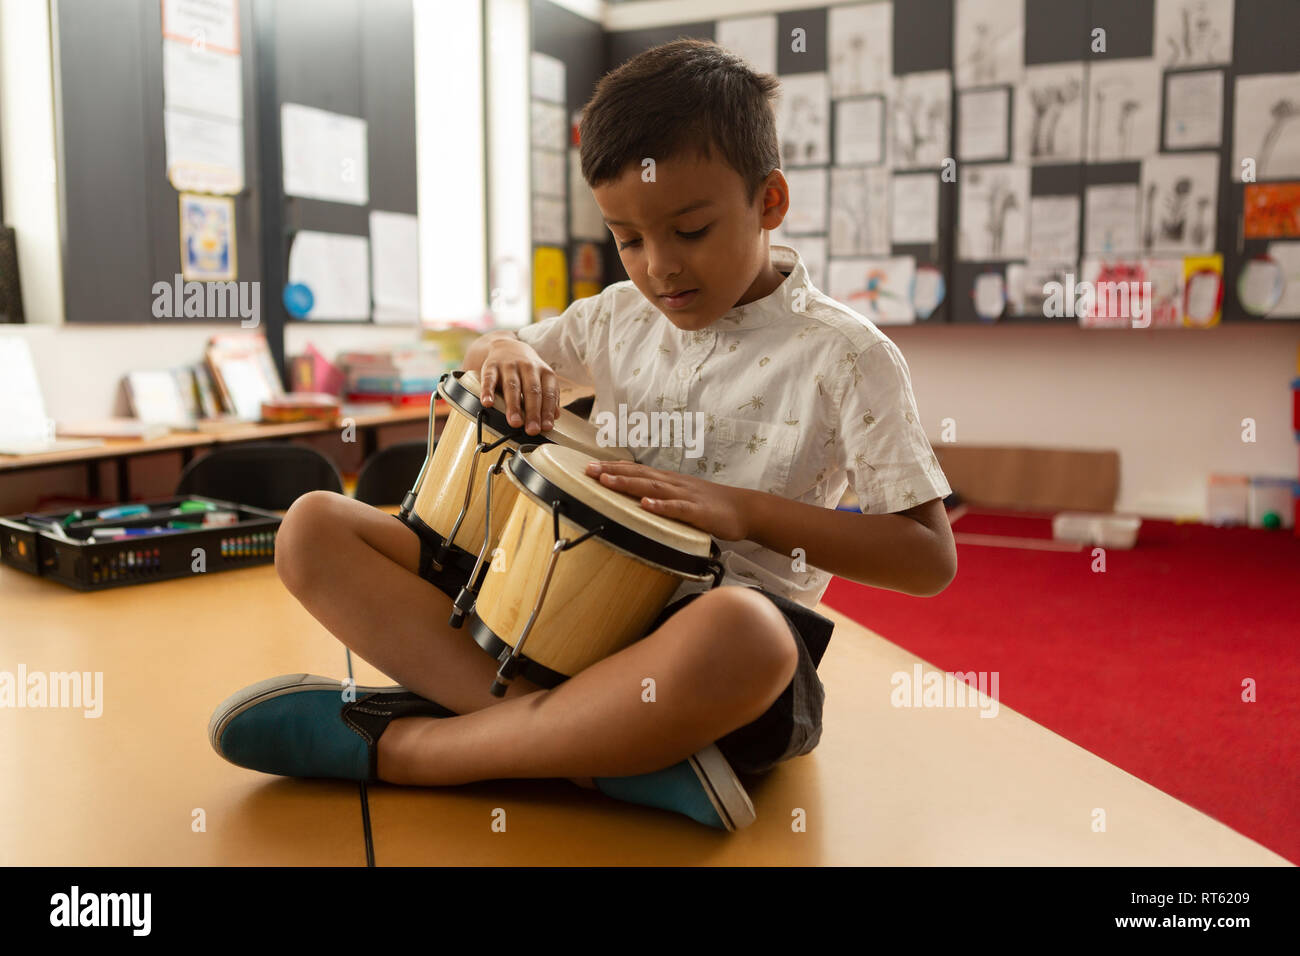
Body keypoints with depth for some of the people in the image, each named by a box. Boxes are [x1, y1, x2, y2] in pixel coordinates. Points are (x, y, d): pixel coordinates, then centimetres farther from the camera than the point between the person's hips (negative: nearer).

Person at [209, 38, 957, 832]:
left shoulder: (844, 355, -4)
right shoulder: (621, 316, 10)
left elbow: (931, 558, -7)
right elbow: (496, 358, 26)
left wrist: (747, 510, -19)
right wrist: (507, 352, -1)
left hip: (730, 624, -4)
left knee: (738, 635, -44)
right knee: (315, 527, -7)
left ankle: (393, 747, -24)